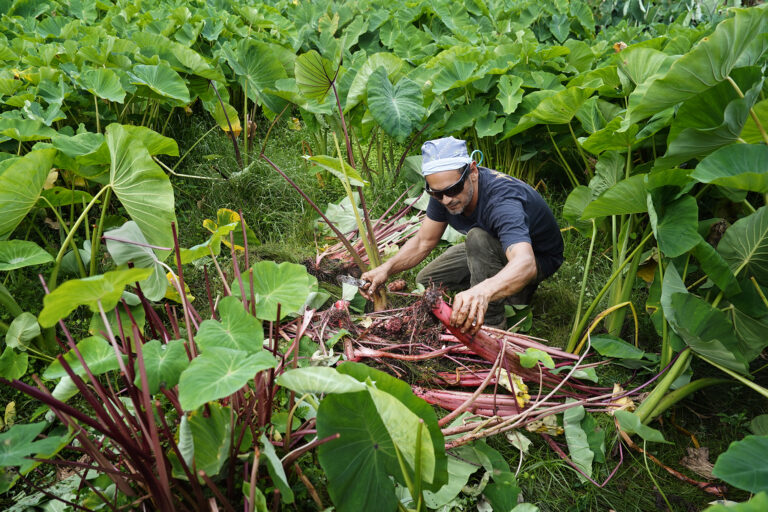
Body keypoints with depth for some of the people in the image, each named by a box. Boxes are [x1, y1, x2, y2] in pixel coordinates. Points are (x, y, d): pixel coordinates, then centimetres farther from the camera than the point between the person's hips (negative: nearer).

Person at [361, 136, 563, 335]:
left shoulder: (502, 200, -41)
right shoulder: (444, 190, -18)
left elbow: (525, 264, -56)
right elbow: (423, 242, -7)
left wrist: (482, 291, -76)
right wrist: (387, 268, -24)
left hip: (537, 258, -7)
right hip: (486, 251, 7)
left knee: (478, 238, -35)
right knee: (426, 280, 6)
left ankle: (492, 324, -20)